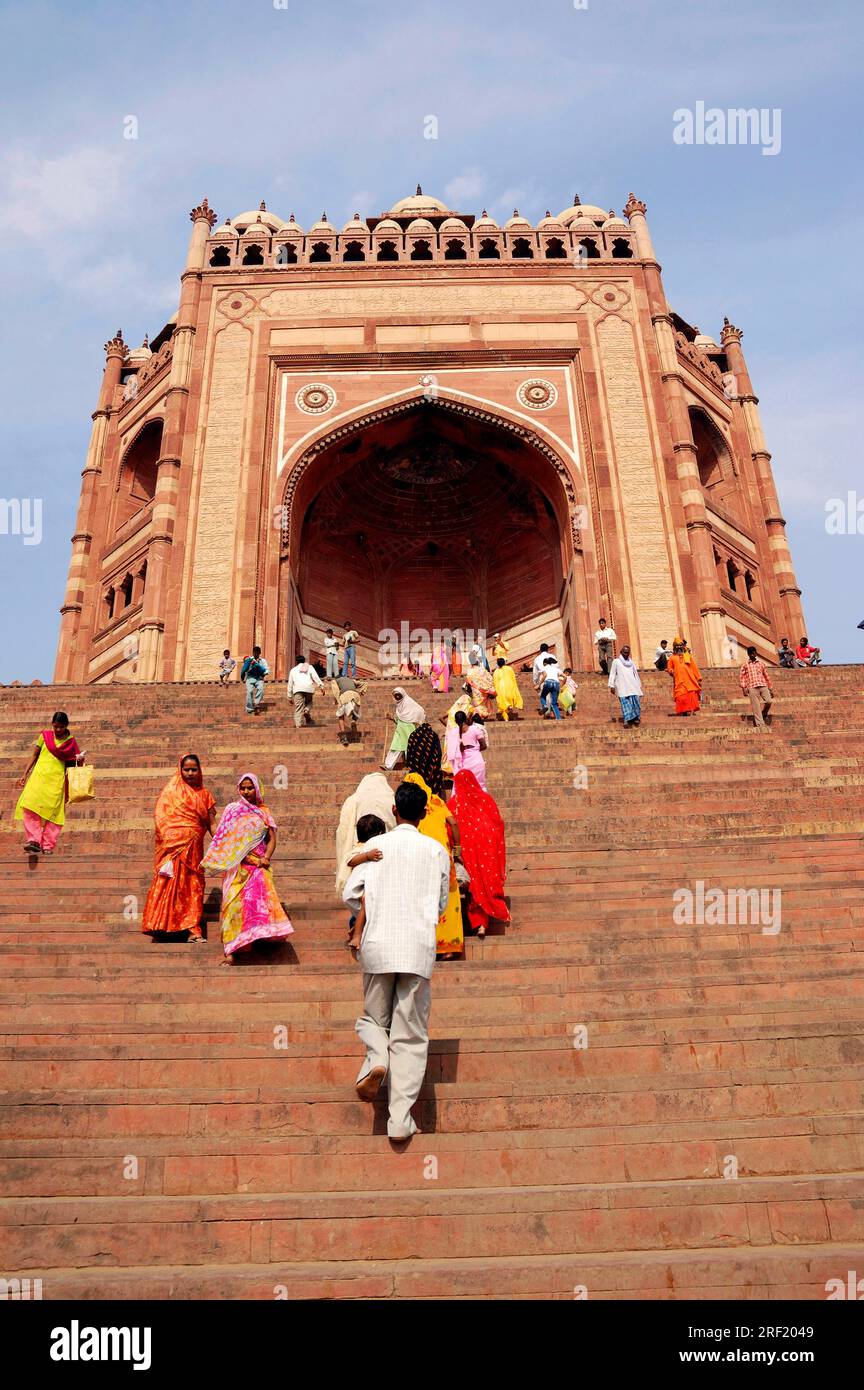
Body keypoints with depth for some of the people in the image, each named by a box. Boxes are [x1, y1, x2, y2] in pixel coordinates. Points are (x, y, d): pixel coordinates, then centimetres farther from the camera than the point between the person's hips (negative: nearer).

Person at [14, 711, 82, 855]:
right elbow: (34, 755, 13)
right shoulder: (45, 735, 7)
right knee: (30, 807, -18)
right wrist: (25, 774, 10)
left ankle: (48, 846, 1)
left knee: (52, 812, -3)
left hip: (57, 779, 0)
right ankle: (34, 840, -19)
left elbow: (71, 763, 14)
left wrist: (79, 759, -7)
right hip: (40, 775, 0)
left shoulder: (70, 742, 6)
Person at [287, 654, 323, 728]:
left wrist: (290, 696, 30)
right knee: (308, 702, 22)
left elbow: (290, 684, 27)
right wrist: (321, 686, -2)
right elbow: (315, 677, 6)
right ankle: (307, 710, -10)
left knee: (298, 708, -2)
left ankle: (298, 725, -12)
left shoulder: (293, 670, 29)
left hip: (298, 689, 0)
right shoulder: (309, 667, 24)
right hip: (309, 688, 0)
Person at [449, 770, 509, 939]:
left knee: (475, 883, 3)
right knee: (490, 877, 9)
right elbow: (498, 822, 7)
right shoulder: (486, 798, 8)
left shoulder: (455, 801, 2)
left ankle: (479, 923, -3)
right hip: (489, 842, 1)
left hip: (468, 844, -1)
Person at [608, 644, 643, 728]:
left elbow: (636, 674, 23)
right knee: (625, 703, -11)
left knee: (635, 701, -5)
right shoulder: (616, 661, 7)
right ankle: (628, 721, -15)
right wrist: (611, 685, -5)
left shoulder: (631, 662, 19)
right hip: (622, 687, -4)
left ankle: (636, 719, 3)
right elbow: (612, 674, 3)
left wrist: (639, 685, 20)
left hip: (633, 686, 4)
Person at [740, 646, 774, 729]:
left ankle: (762, 715, 13)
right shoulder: (745, 664, 9)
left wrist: (770, 689, 14)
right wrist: (744, 688, -7)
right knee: (756, 707, -5)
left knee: (769, 701, -14)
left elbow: (766, 676, 18)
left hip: (763, 685, 2)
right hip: (752, 687, -2)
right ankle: (760, 724, -1)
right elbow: (741, 676, 5)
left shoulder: (761, 663, 16)